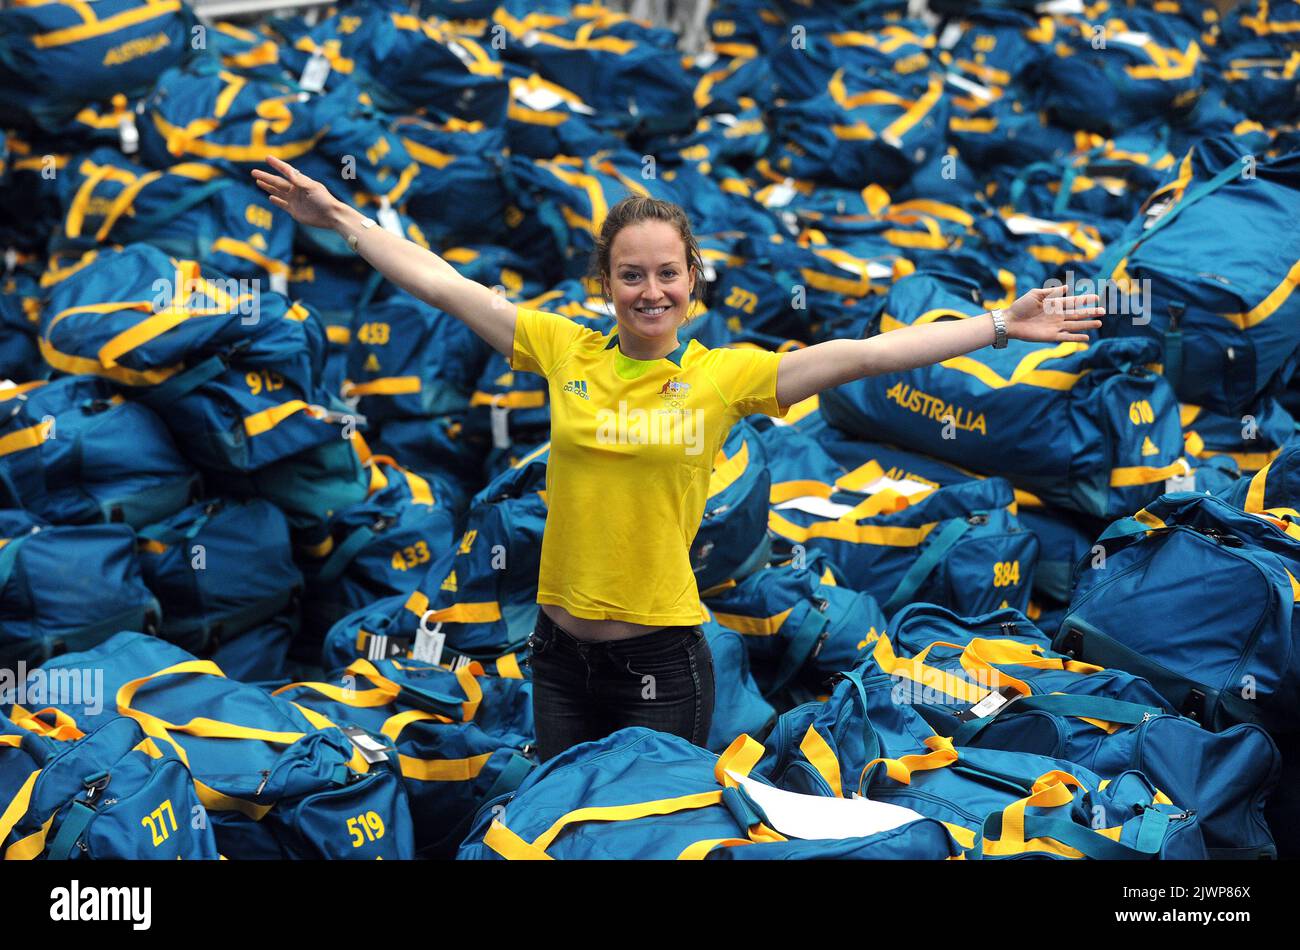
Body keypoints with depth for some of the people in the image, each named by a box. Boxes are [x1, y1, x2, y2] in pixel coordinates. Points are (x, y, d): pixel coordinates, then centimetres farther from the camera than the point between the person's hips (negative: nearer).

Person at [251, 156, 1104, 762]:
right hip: (563, 655, 3)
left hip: (663, 663, -3)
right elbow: (444, 286, 2)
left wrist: (999, 327, -16)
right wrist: (337, 216, 4)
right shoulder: (566, 351, -1)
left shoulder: (725, 374, -7)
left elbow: (865, 354, -12)